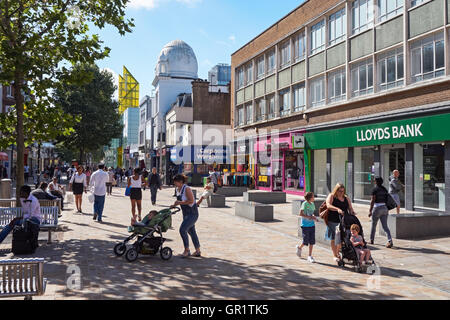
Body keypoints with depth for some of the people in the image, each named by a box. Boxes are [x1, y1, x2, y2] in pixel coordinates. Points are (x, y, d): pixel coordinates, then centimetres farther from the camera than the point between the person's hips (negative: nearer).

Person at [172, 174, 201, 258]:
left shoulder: (186, 189, -18)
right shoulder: (178, 189, 8)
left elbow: (191, 201, -26)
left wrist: (180, 203, -22)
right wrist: (174, 205, 5)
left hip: (192, 213, -10)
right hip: (186, 213, 10)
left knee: (182, 229, -15)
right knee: (191, 231, 14)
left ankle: (187, 250, -2)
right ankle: (198, 251, 24)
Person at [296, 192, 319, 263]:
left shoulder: (312, 204, 7)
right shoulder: (305, 204, -12)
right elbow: (301, 214, -17)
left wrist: (314, 218, 1)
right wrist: (310, 217, -21)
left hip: (312, 225, 6)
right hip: (305, 225, -6)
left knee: (312, 241, 4)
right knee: (306, 241, 1)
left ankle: (310, 256, 13)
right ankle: (299, 247, 32)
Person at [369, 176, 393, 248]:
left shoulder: (375, 189, -10)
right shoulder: (384, 189, 9)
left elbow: (373, 201, -14)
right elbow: (387, 200, 13)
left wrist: (370, 211, -13)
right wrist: (387, 210, 21)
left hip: (377, 208, -5)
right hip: (384, 208, 5)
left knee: (373, 225, 14)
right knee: (385, 226, 1)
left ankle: (371, 240, 27)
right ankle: (390, 241, -16)